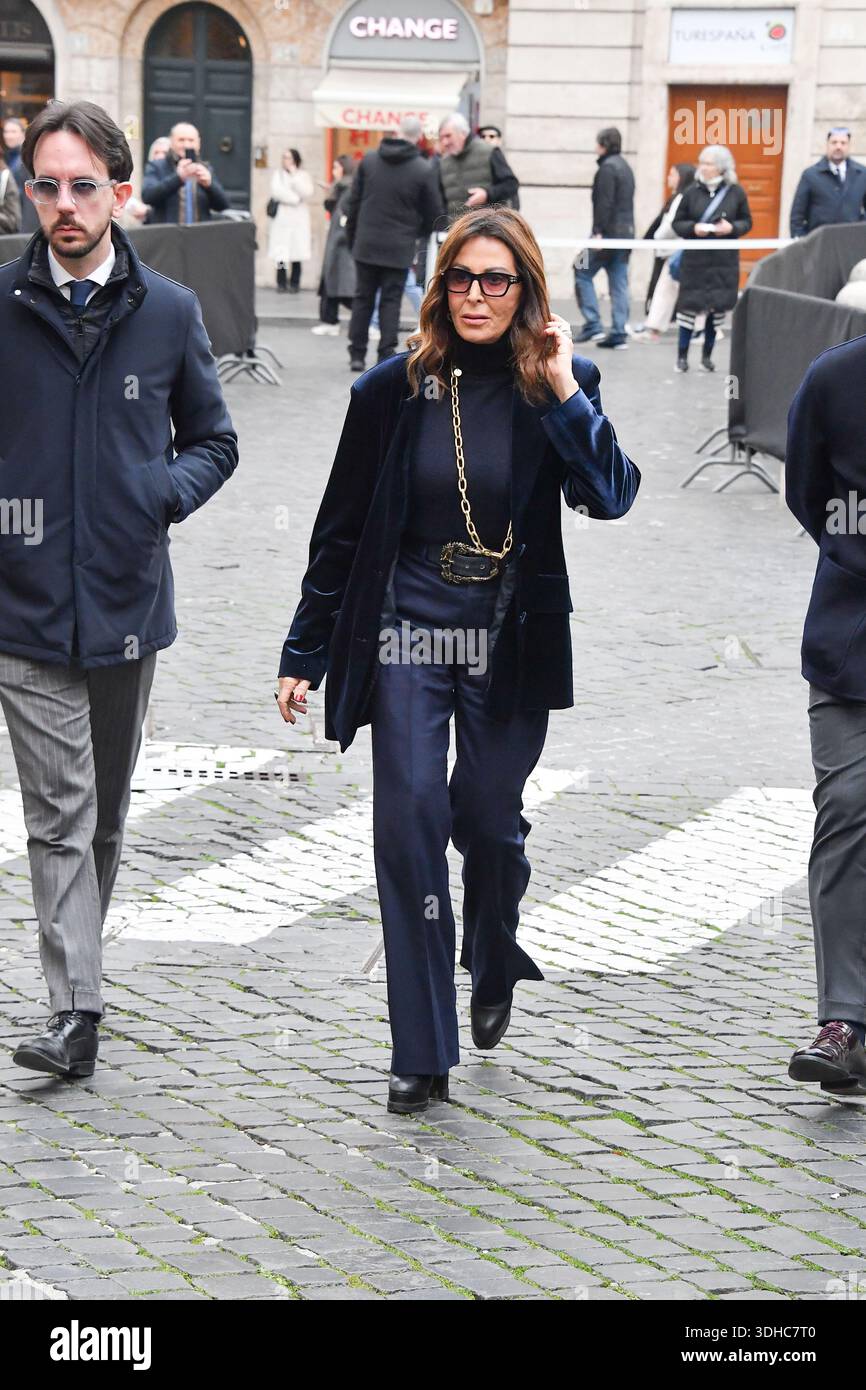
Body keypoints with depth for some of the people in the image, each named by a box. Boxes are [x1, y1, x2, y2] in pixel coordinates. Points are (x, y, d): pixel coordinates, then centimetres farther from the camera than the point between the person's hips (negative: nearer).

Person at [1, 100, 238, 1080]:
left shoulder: (168, 312, 3)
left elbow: (213, 439, 14)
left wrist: (169, 491, -5)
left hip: (128, 603, 2)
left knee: (105, 813, 15)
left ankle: (80, 956, 33)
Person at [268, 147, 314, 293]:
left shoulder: (303, 175, 9)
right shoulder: (278, 174, 9)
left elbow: (307, 193, -7)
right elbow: (276, 192, -6)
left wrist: (295, 176, -7)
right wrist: (295, 199, -8)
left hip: (299, 221, 0)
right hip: (282, 220, 0)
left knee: (297, 254, -2)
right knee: (281, 254, -6)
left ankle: (294, 283, 5)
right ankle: (282, 283, 2)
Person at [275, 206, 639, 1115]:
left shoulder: (557, 389, -2)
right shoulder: (393, 391, 0)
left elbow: (610, 496, -17)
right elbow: (342, 530, 6)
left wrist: (564, 392, -21)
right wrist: (303, 653, 7)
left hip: (512, 639, 0)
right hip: (408, 630, 0)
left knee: (487, 819, 6)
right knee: (409, 819, -9)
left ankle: (495, 969, 40)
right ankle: (422, 1052, -3)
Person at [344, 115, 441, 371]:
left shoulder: (369, 160, 2)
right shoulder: (421, 170, -8)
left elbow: (353, 203, 6)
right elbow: (432, 213, -1)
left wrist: (351, 238, 15)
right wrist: (419, 233, 19)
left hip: (366, 244, 3)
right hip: (399, 247, -3)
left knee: (363, 298, 10)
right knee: (390, 301, 3)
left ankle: (357, 355, 10)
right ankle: (386, 355, -1)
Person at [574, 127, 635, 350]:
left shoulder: (608, 168, -11)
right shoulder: (625, 167, 18)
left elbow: (605, 203, -18)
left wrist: (599, 232, -20)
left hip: (609, 231, -9)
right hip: (626, 231, 9)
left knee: (582, 273, -1)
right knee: (619, 283, 7)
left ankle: (592, 325, -7)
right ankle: (618, 333, 4)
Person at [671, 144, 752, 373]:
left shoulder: (736, 192, 0)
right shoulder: (692, 192, -1)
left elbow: (747, 222, 8)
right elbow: (678, 223, 5)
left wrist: (732, 227, -12)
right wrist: (693, 228, -15)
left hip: (724, 260, 1)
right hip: (695, 259, -1)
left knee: (718, 307, 5)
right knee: (689, 305, -2)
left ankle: (707, 354, 19)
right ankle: (682, 354, 8)